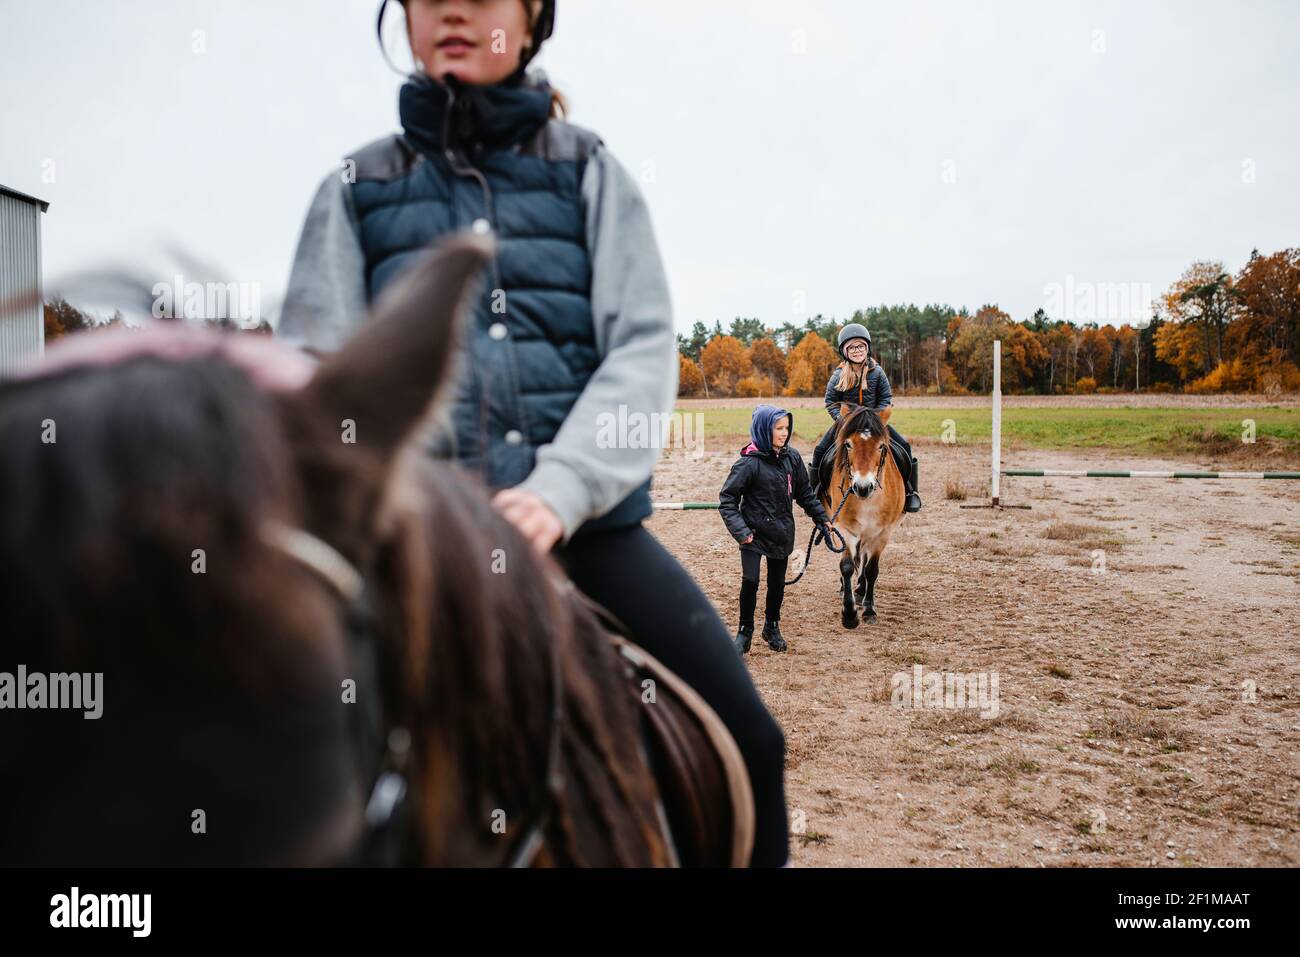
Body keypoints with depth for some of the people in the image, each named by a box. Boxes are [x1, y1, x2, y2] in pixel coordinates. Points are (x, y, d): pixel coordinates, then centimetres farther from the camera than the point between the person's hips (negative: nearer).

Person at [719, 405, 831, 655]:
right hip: (754, 533, -4)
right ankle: (745, 631, 12)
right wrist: (740, 531, -21)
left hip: (782, 533, 5)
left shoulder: (792, 457, -1)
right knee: (750, 582, -8)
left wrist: (821, 517, 8)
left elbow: (804, 493, 12)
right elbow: (727, 499, -12)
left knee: (777, 583, 13)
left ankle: (772, 627, 33)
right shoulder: (749, 463, -16)